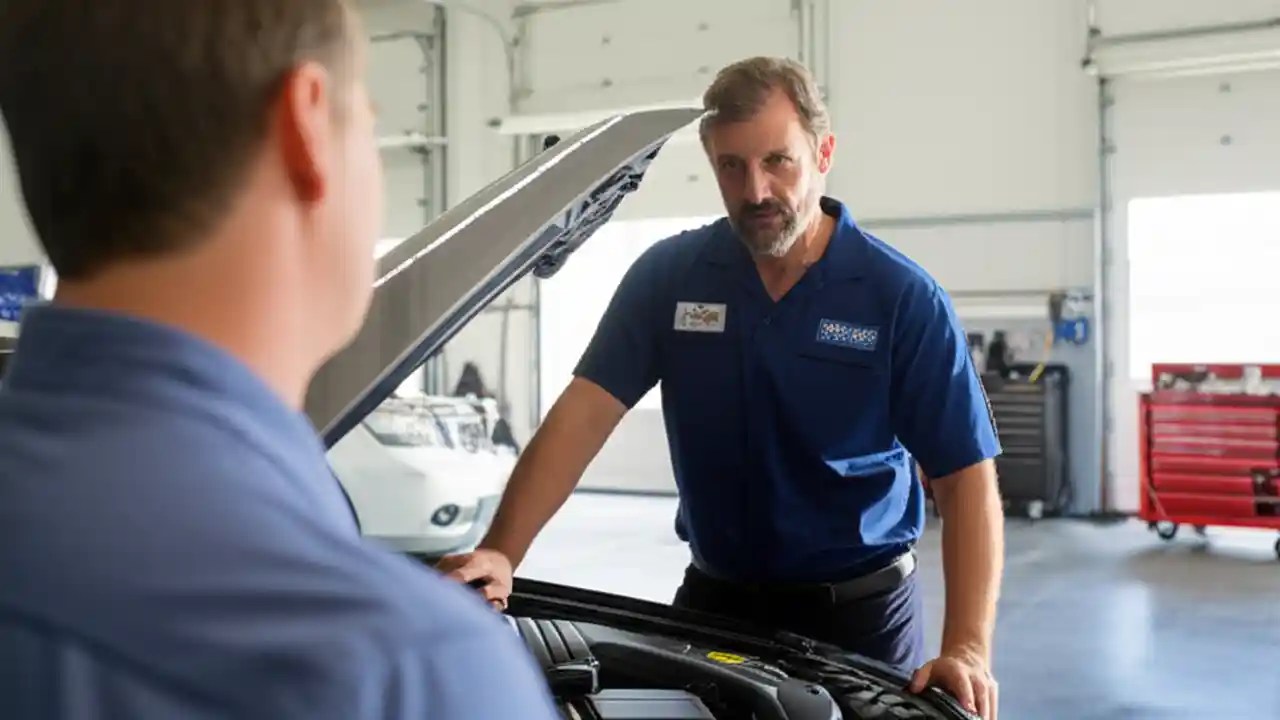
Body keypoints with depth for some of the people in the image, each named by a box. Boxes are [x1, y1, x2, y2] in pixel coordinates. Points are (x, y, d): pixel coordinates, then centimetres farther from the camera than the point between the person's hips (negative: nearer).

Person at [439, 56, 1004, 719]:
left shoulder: (904, 298, -14)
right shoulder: (668, 274, -7)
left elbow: (967, 477, -16)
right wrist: (501, 553, -25)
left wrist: (966, 647, -27)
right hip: (713, 597, 2)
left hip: (858, 607, -2)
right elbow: (584, 413, -12)